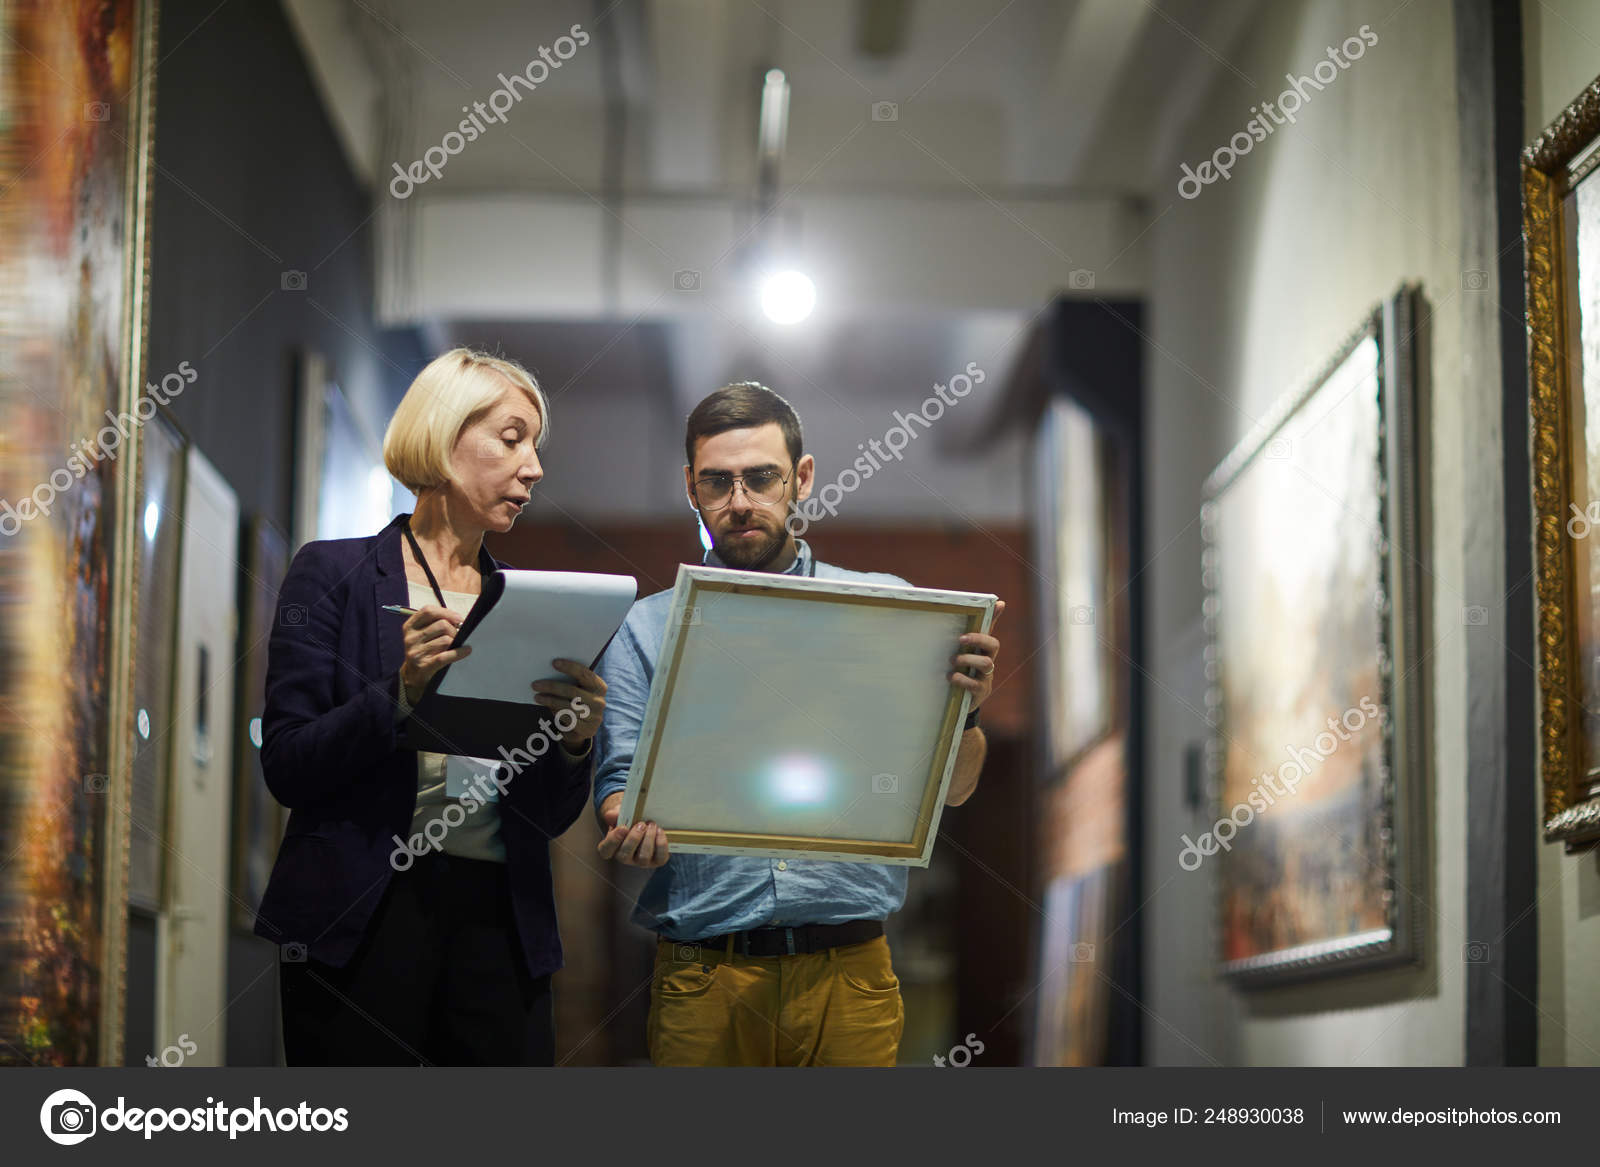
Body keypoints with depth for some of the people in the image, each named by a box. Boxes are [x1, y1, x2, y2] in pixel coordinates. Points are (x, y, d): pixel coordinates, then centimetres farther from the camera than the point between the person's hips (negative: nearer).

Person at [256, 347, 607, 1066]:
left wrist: (574, 743, -8)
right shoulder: (334, 573, 2)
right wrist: (402, 695, -19)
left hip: (499, 922, 4)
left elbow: (548, 818, 13)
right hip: (361, 923, -4)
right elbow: (286, 768, -6)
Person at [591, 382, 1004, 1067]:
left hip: (850, 977, 0)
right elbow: (618, 783, 4)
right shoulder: (647, 630, 8)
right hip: (701, 977, 0)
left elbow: (951, 790, 5)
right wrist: (632, 830, -19)